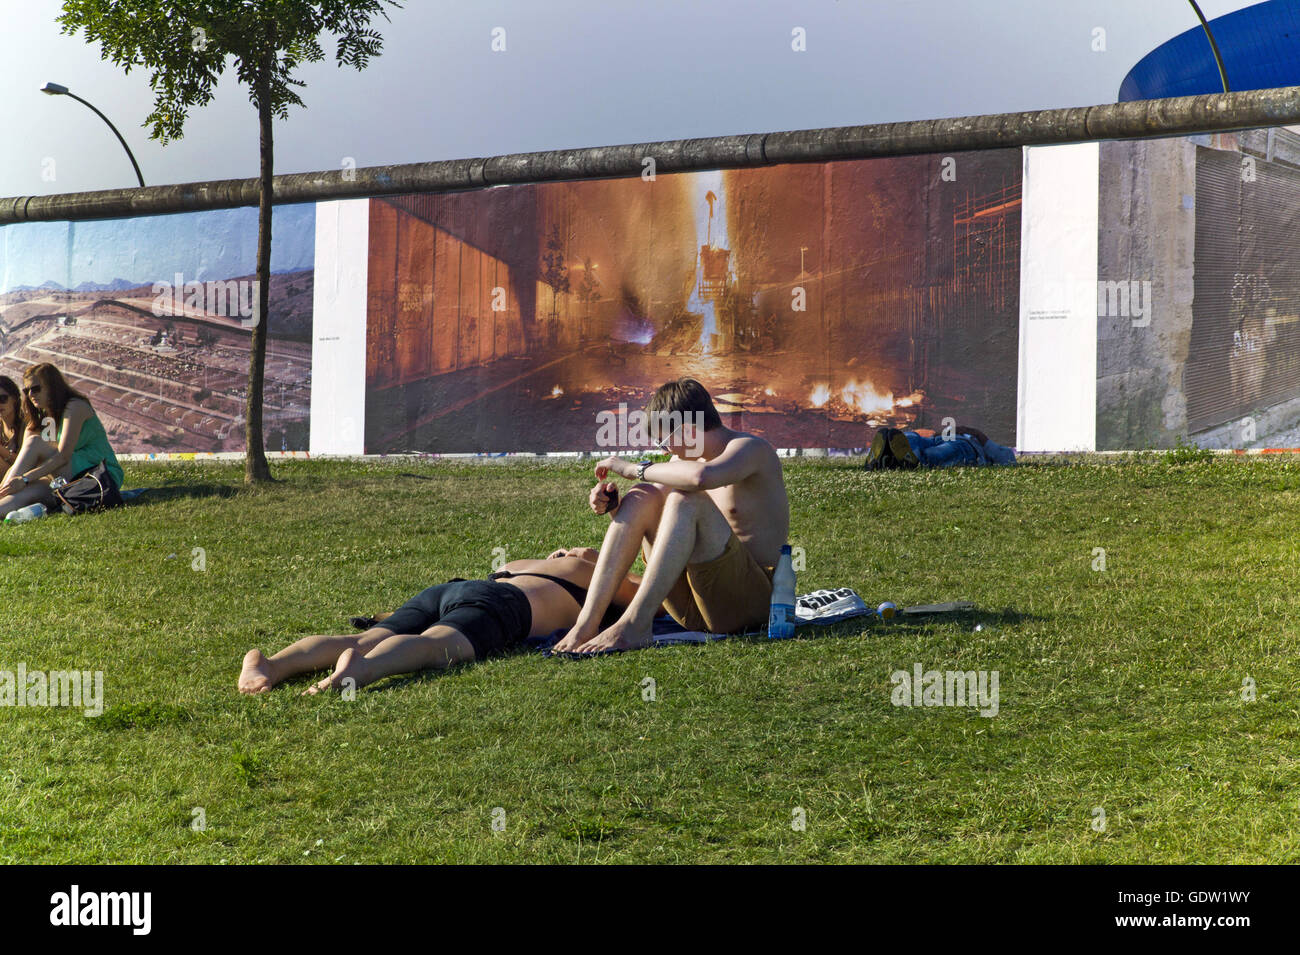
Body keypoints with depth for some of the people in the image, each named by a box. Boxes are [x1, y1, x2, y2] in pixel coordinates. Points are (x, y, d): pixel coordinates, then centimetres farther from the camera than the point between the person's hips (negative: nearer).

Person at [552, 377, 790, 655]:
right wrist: (612, 507, -3)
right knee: (642, 497, -8)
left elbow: (701, 476, -34)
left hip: (754, 595, -7)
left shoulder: (751, 448, -9)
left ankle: (634, 624, -34)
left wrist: (635, 469, -21)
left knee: (686, 500, -27)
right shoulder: (685, 456, 15)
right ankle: (587, 622, -21)